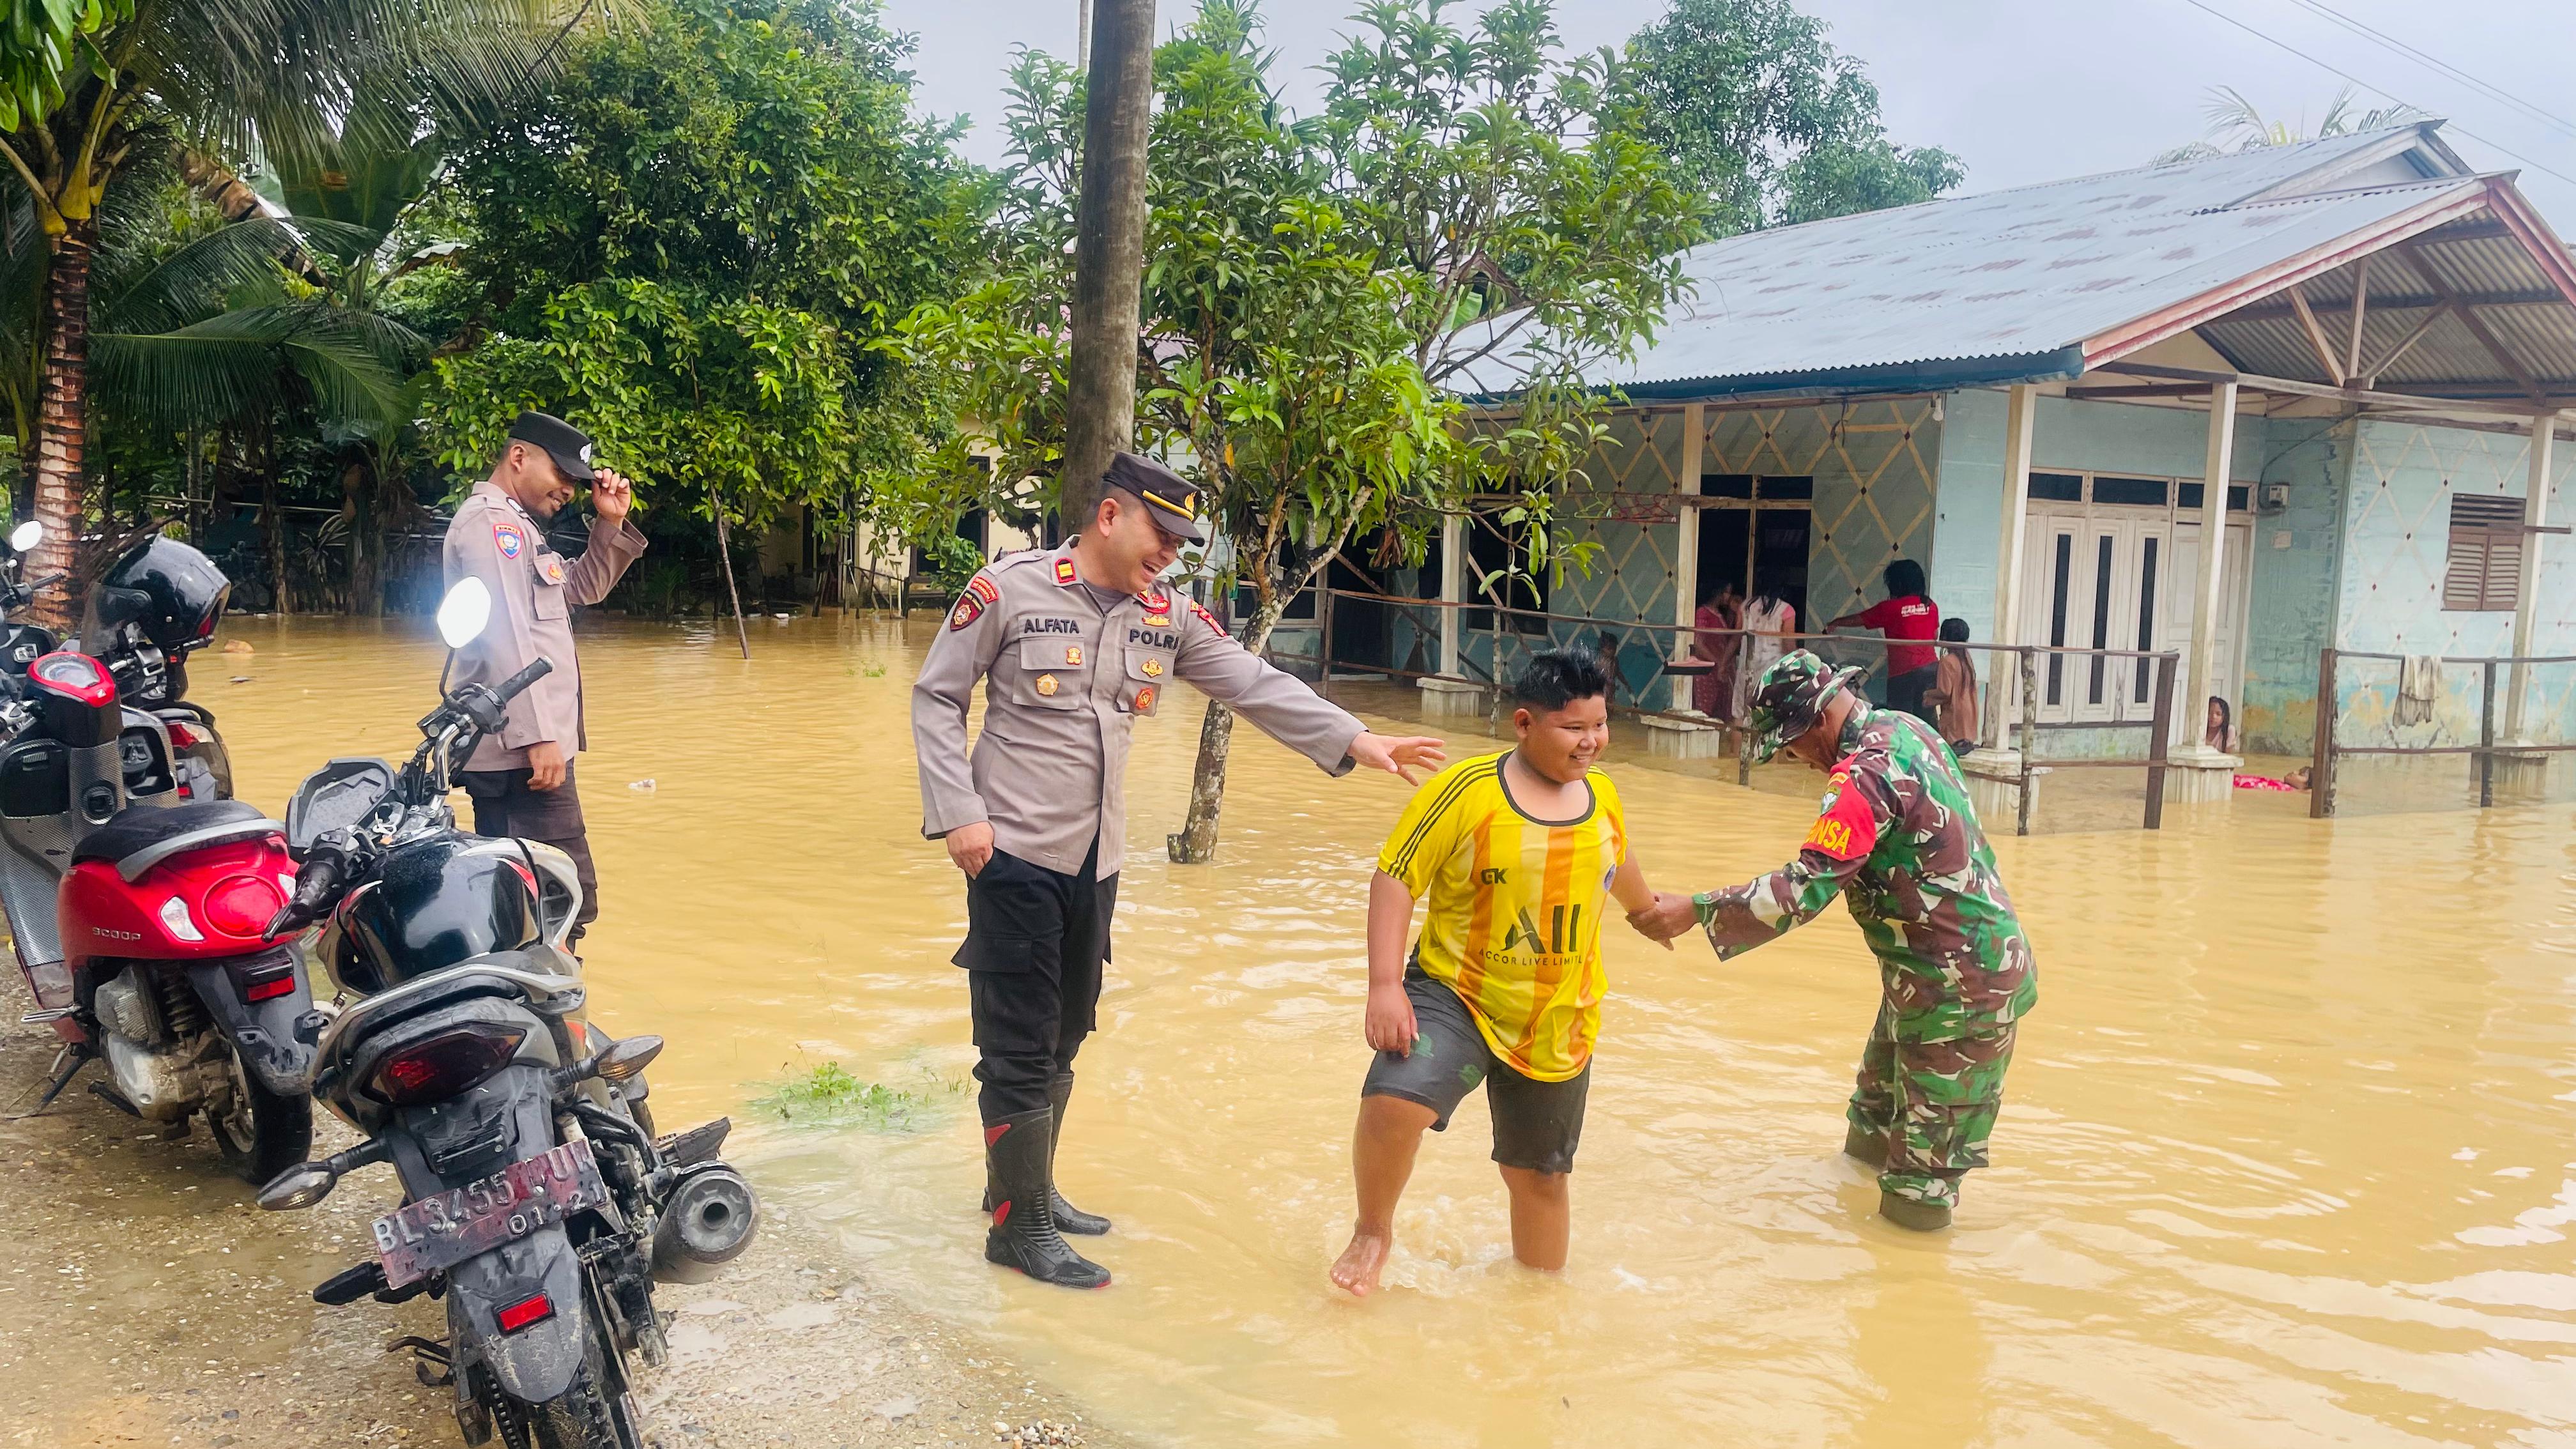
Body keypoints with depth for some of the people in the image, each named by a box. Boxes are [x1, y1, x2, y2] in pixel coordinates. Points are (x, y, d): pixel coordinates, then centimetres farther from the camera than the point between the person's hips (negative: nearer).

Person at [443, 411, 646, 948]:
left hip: (510, 748, 11)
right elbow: (506, 636, -20)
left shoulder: (515, 523, 22)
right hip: (521, 748, -11)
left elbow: (581, 589, 31)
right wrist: (538, 735, -26)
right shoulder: (489, 520, -10)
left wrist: (611, 524, 16)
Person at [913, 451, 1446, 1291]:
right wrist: (958, 813, -14)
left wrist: (1352, 739, -8)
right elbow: (937, 698, -5)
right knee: (1019, 1045, -1)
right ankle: (1019, 1227, 11)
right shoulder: (1009, 590, -10)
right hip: (1014, 853, -6)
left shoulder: (1166, 617, 5)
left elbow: (1254, 684, 2)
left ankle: (1027, 1186, 34)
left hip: (1096, 863, 6)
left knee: (1064, 1037, 17)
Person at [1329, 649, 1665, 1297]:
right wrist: (1385, 985, -22)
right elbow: (1395, 878, -14)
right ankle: (1374, 1232, 1)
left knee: (1540, 1172, 17)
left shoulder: (1602, 797, 0)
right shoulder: (1468, 790, -17)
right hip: (1456, 998, -4)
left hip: (1558, 1028, 5)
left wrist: (1649, 908, 43)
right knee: (1393, 1103, -29)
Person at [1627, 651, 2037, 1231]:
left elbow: (1807, 886, -32)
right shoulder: (1904, 728, 4)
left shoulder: (1866, 771, -25)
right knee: (1883, 1085, 27)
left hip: (1957, 983, -10)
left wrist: (1694, 911, -32)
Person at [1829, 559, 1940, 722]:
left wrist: (1835, 623, 23)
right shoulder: (1931, 606, 6)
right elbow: (1935, 635, 17)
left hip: (1903, 672, -5)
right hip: (1930, 667, 5)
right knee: (1925, 719, 8)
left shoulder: (1890, 607, -6)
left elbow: (1857, 619, 6)